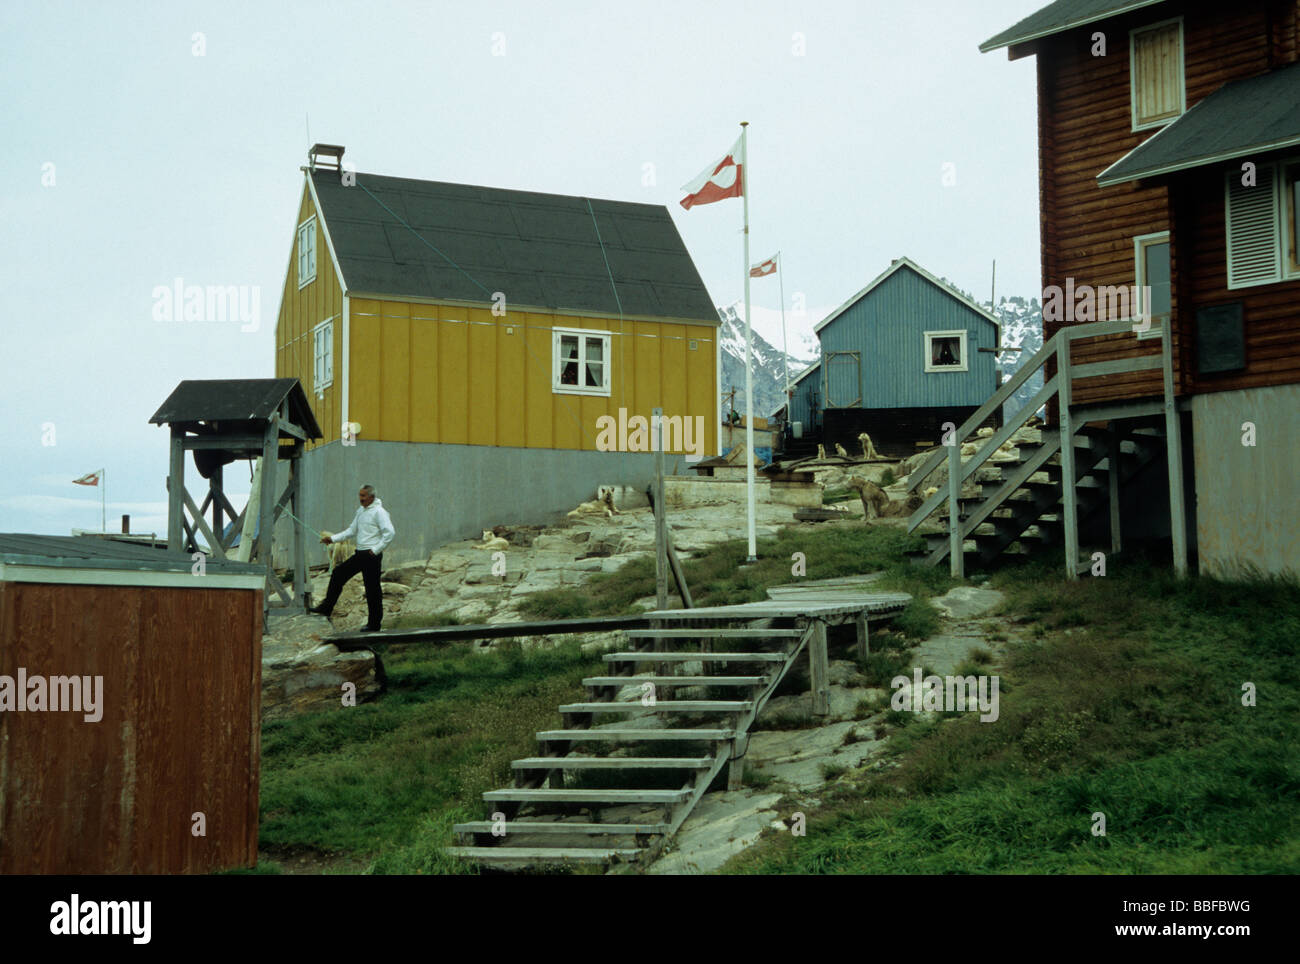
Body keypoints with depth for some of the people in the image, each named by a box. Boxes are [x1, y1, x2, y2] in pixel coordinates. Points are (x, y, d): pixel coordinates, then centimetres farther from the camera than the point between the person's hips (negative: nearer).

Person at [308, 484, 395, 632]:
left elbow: (390, 532, -21)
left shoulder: (379, 512, -12)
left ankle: (374, 624, 4)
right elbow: (352, 531, 22)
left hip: (371, 556, -9)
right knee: (338, 573, 8)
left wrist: (376, 549, -19)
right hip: (360, 554, 9)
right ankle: (326, 608, 15)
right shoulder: (361, 511, 14)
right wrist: (332, 538, 12)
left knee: (372, 589, -3)